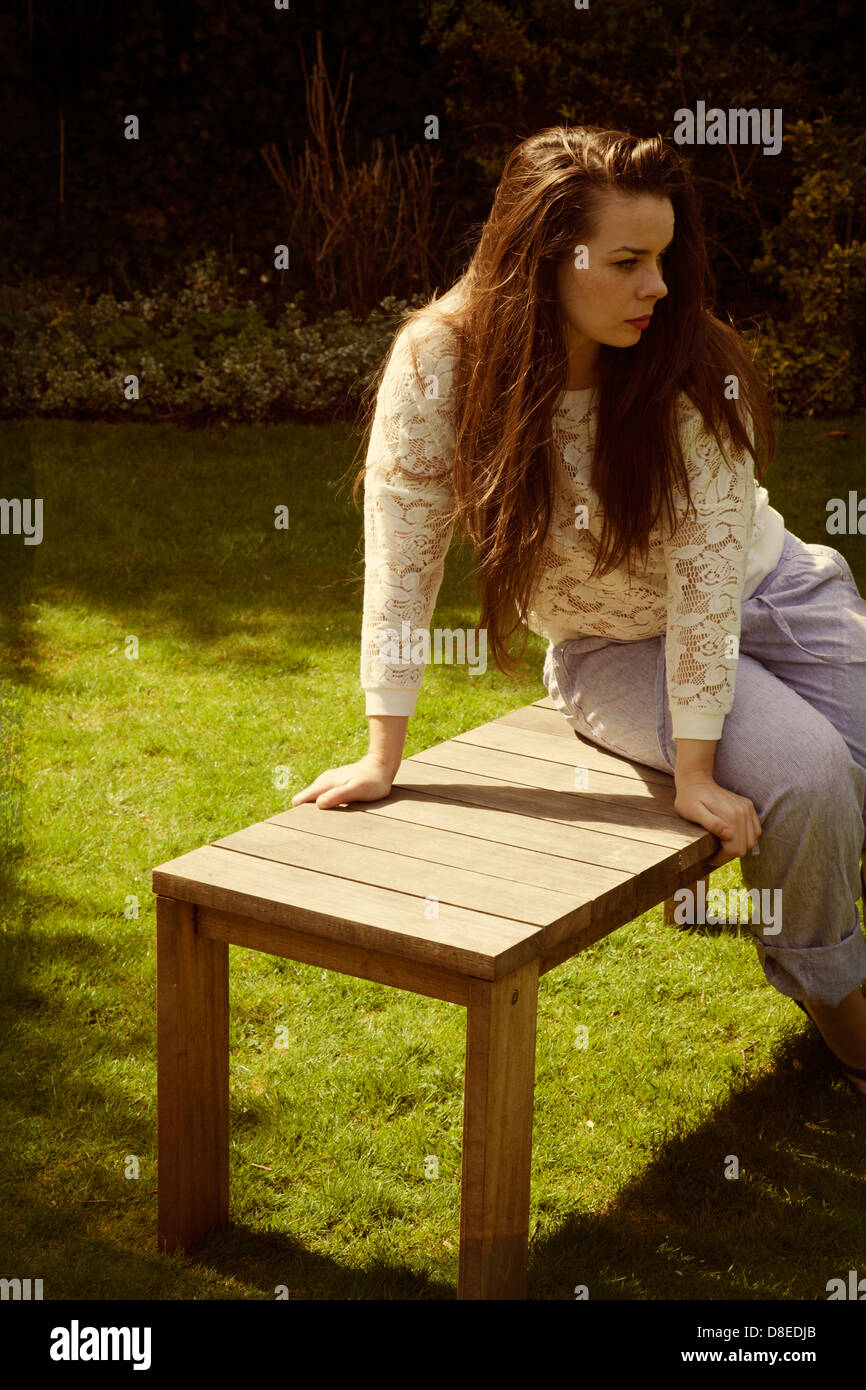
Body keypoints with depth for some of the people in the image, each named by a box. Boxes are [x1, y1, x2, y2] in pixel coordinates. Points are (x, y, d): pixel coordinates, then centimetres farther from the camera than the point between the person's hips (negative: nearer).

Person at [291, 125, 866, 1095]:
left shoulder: (696, 364, -21)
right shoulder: (439, 362, -23)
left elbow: (707, 561, -23)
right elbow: (402, 551, -19)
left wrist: (695, 771, -25)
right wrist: (382, 758, -17)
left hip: (771, 593, 2)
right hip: (613, 649, -2)